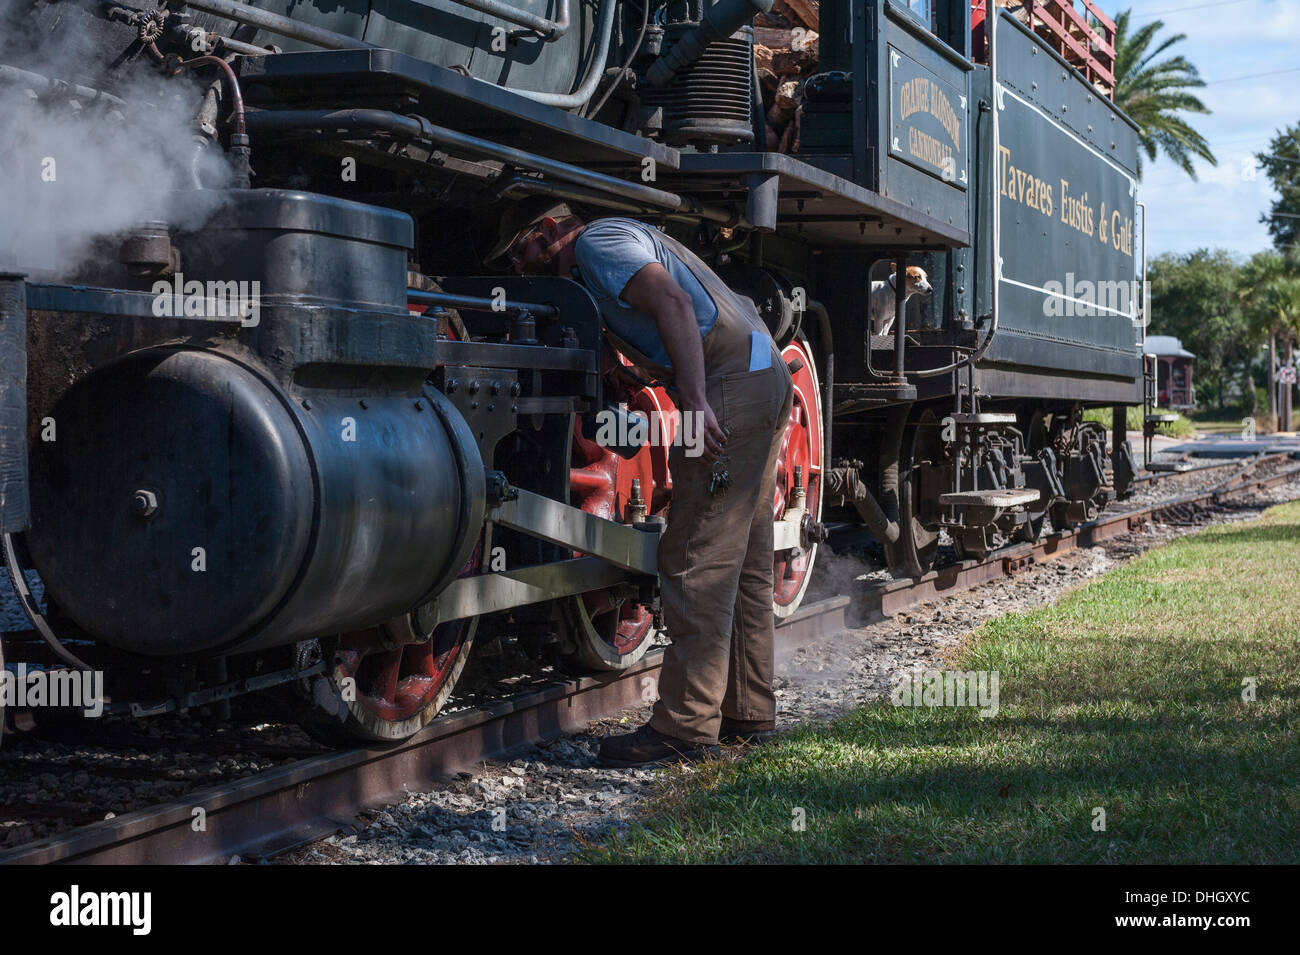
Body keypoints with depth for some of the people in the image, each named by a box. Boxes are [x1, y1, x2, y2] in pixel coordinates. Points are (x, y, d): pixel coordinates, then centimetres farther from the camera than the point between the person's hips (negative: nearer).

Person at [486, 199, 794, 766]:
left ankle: (684, 728, -7)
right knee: (744, 562, 14)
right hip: (767, 373, 10)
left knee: (696, 563, -9)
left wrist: (694, 400, -28)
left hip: (730, 386, -10)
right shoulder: (621, 239, 26)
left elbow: (674, 303, -20)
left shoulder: (596, 242, -5)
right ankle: (749, 714, 21)